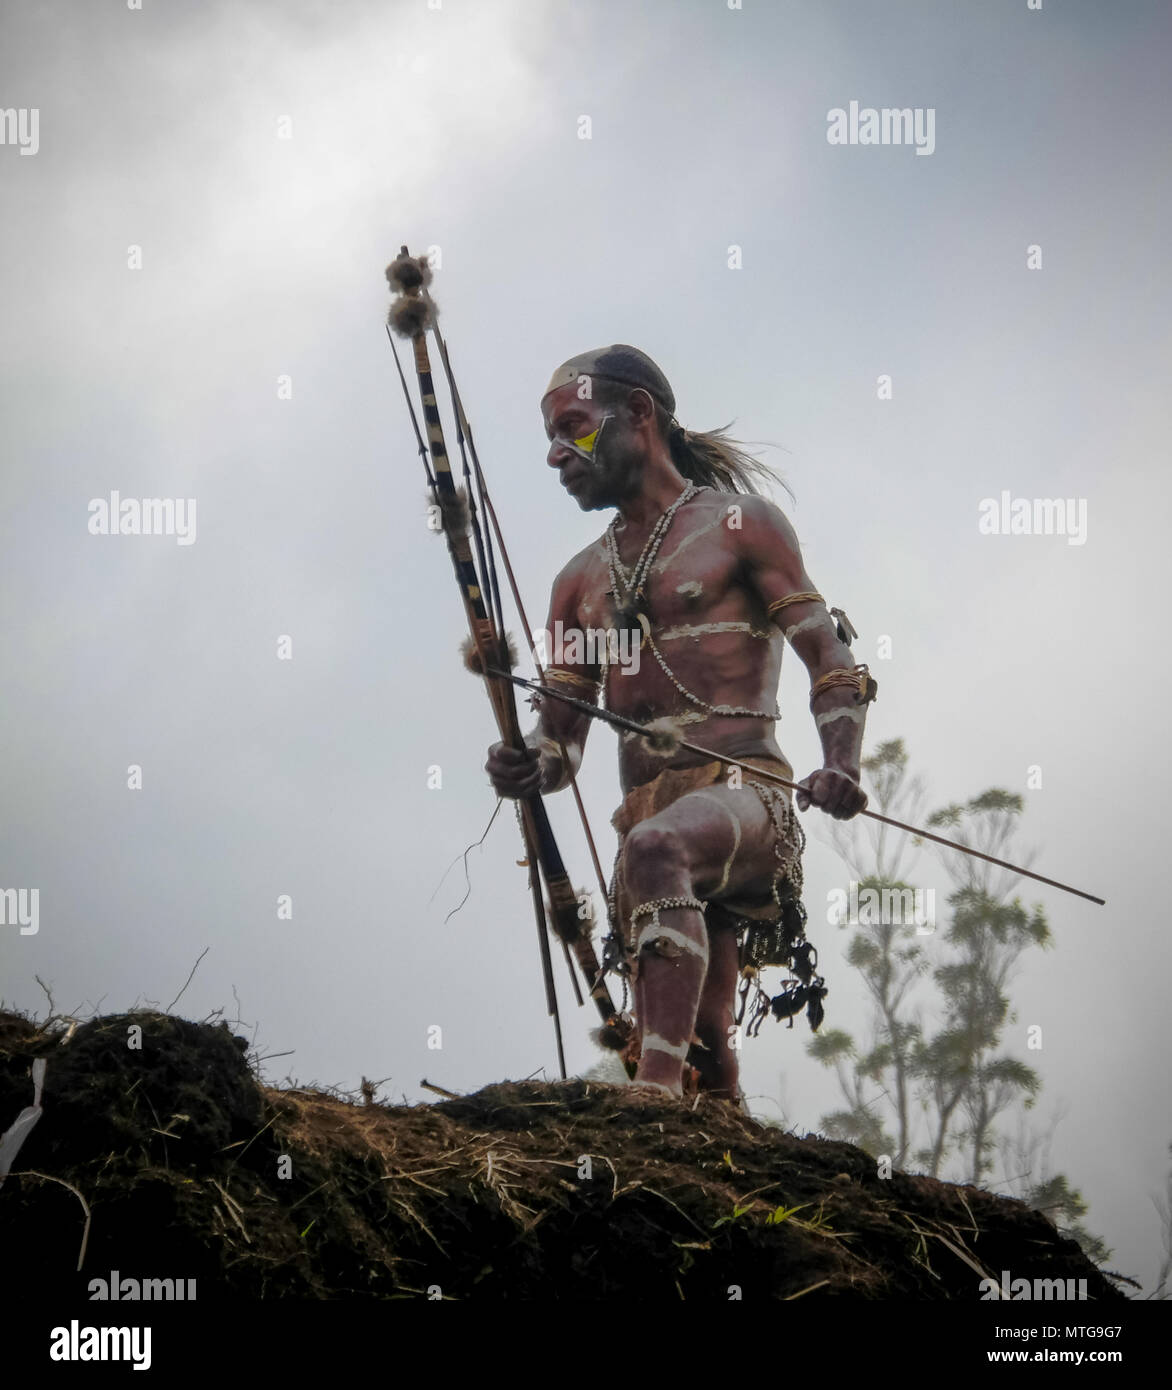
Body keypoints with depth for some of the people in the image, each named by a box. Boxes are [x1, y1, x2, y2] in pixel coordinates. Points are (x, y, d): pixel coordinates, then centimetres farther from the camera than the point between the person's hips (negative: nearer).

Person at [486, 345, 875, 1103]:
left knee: (656, 848, -37)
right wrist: (527, 767, -6)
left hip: (742, 791, -6)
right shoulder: (581, 581, 24)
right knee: (705, 1044, -3)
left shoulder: (737, 524, 9)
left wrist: (842, 764, -17)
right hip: (650, 818, 6)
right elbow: (562, 742, 19)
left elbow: (830, 657, 1)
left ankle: (657, 1094, -47)